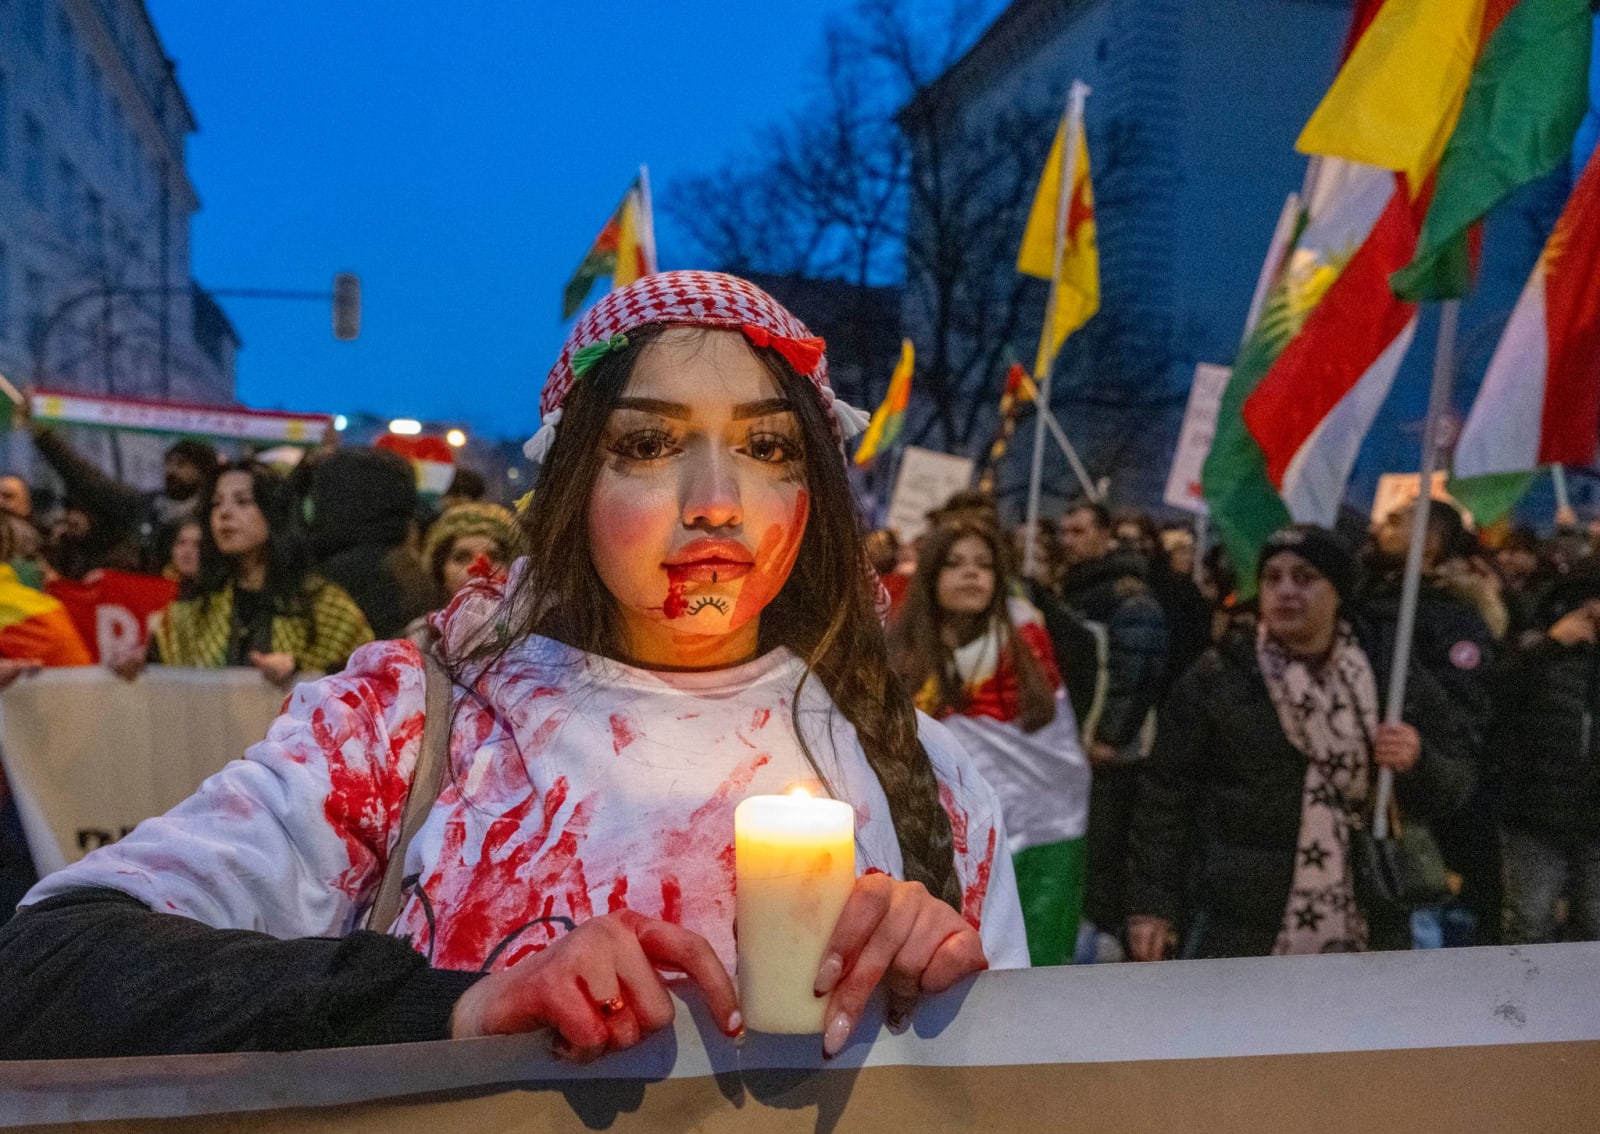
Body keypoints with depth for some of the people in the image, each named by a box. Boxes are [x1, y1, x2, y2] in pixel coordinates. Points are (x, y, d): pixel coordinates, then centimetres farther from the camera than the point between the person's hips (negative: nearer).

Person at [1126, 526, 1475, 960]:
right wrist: (1152, 904, -5)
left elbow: (1456, 783, 9)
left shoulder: (1393, 677, 4)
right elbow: (1165, 795, -1)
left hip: (1368, 937, 3)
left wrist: (1418, 762, -14)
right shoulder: (1215, 679, -2)